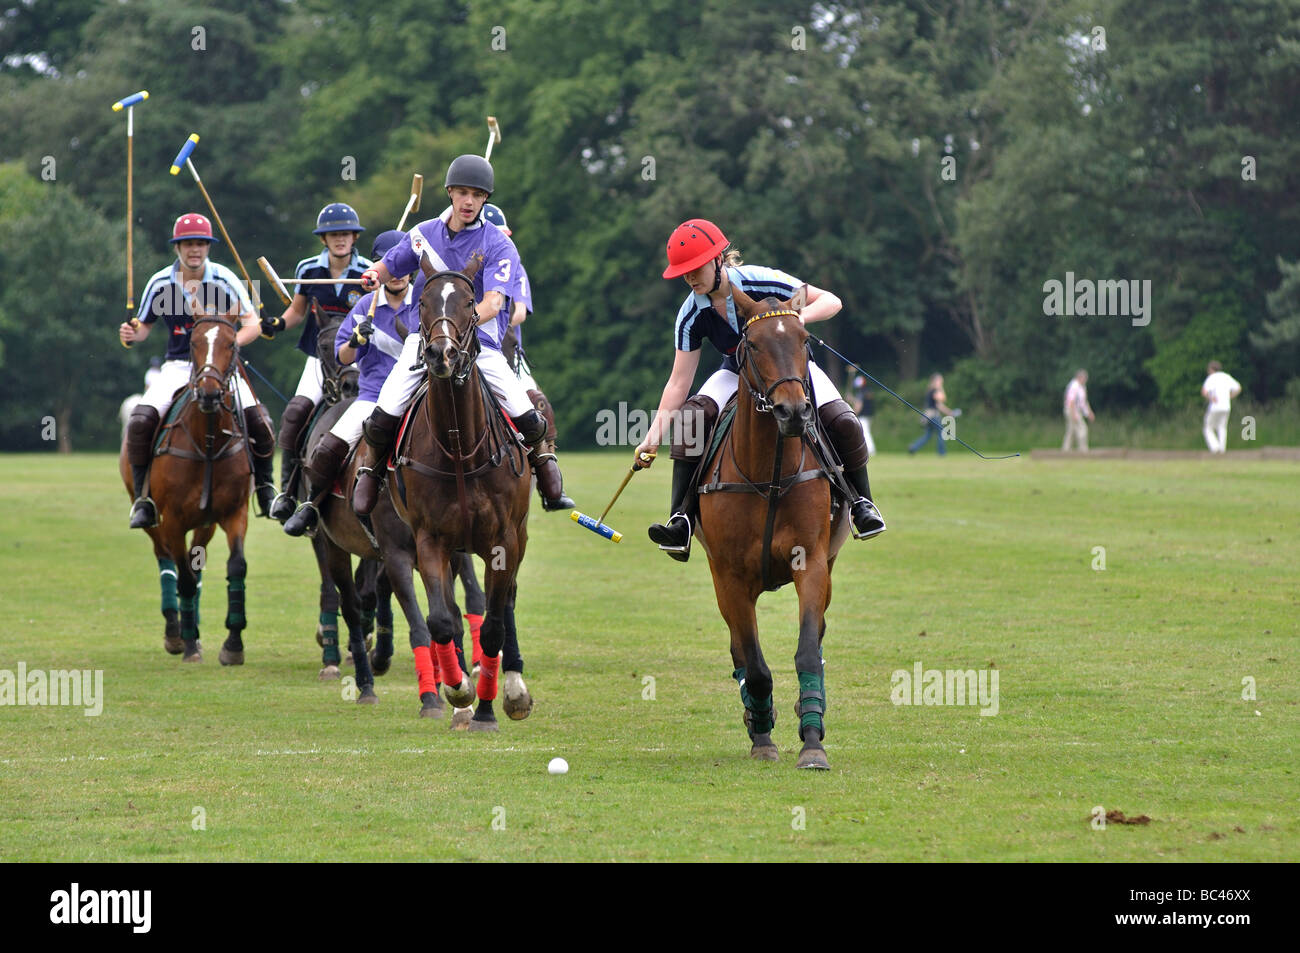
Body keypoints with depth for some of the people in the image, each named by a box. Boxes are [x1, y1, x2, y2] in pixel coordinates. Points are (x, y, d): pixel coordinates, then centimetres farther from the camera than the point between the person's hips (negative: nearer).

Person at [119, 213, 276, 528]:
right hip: (178, 366, 1)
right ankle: (143, 497, -9)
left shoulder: (223, 280, -6)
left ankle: (264, 483, 6)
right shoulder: (160, 283, -2)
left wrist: (234, 341, -30)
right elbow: (144, 325, 9)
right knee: (140, 421, -24)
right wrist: (131, 334, -14)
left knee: (258, 420, -22)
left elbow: (253, 324, -9)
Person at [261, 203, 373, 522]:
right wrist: (279, 323, -4)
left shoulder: (368, 274, -3)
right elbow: (298, 311, 16)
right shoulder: (308, 269, 3)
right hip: (320, 359, 1)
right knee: (296, 412, -22)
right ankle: (288, 492, -13)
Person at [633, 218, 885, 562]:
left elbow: (831, 301, -20)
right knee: (691, 415, -28)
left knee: (843, 423, -27)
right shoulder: (692, 315, -16)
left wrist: (799, 316, -42)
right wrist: (654, 434, -24)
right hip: (737, 375, 2)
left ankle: (862, 501, 0)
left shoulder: (761, 282, -25)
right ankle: (681, 522, -31)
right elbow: (679, 382, -14)